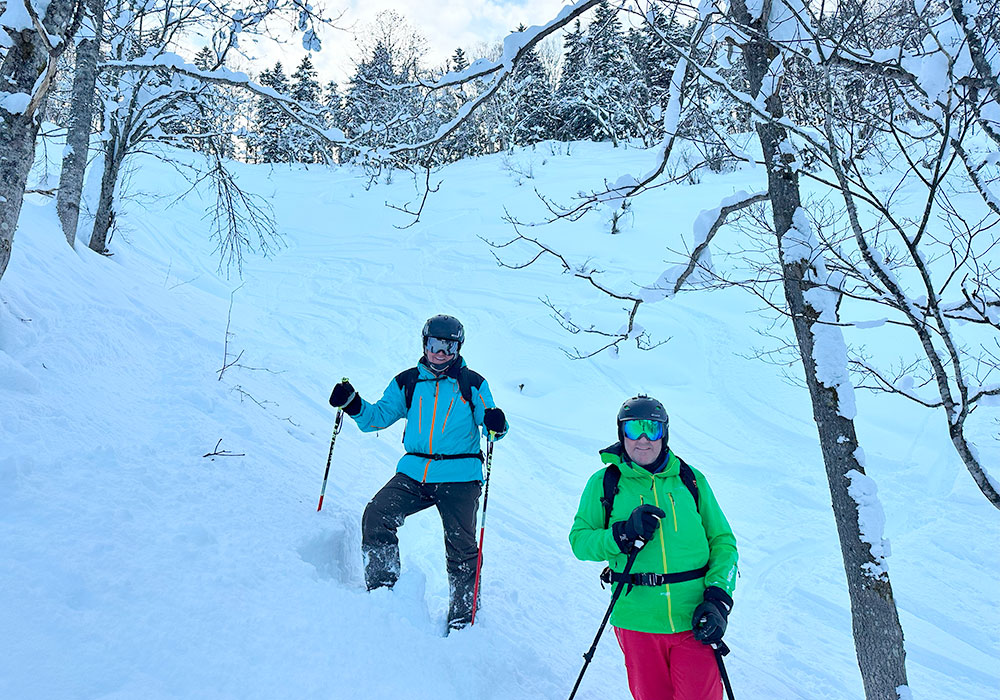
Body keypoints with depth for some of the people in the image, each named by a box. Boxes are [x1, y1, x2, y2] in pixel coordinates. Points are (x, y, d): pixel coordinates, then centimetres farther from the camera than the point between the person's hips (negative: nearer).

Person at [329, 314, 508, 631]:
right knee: (375, 517, -16)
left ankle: (463, 615, 12)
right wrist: (353, 404, -3)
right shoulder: (407, 382, 13)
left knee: (460, 545, -5)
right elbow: (380, 415, 15)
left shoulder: (472, 384, 7)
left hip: (459, 477, -2)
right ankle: (382, 588, 0)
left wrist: (496, 425, -20)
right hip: (414, 473, 3)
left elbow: (490, 429, 4)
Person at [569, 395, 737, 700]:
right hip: (638, 621, 0)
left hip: (693, 618, 1)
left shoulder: (691, 479, 6)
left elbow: (723, 541, 8)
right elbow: (579, 540, 0)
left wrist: (718, 599, -5)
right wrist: (623, 535, -18)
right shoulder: (604, 483, 3)